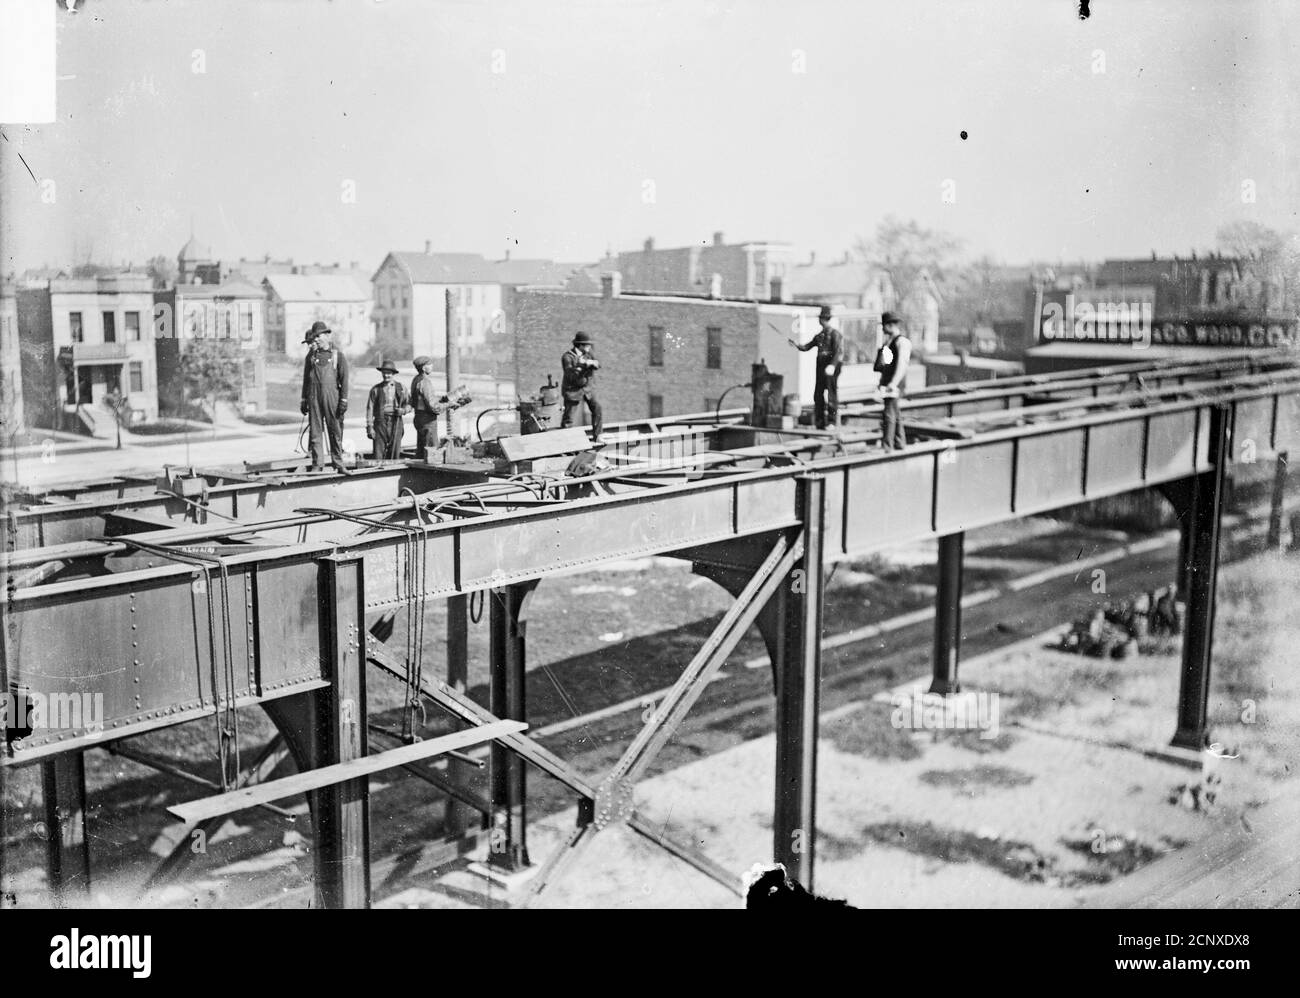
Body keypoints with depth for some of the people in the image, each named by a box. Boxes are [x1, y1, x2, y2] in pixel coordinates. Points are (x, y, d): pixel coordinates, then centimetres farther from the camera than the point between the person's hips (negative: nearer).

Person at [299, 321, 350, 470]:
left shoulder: (338, 355, 4)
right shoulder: (311, 355, 12)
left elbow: (344, 379, 1)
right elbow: (305, 379, 15)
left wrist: (344, 400, -7)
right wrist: (304, 400, 10)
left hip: (331, 397, -2)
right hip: (314, 397, 2)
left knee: (335, 432, 2)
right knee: (315, 431, 0)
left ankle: (338, 463, 9)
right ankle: (317, 464, 2)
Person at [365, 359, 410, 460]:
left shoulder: (401, 387, 9)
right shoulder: (376, 389, 6)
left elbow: (408, 404, 14)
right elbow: (370, 409, 5)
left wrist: (403, 410, -9)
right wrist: (369, 427, -2)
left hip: (395, 423, 1)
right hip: (380, 422, -1)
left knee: (395, 454, 0)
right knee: (378, 455, -6)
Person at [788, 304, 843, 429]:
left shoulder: (835, 334, -8)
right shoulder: (819, 335, 16)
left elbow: (839, 352, -19)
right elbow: (807, 347, 20)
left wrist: (832, 365, -31)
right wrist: (797, 345, 1)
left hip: (831, 369, -8)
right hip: (821, 369, 8)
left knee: (832, 395, -5)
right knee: (818, 395, 8)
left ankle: (832, 422, -1)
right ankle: (820, 422, 14)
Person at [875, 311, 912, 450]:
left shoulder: (902, 342, -11)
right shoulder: (888, 341, 18)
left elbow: (902, 365, -21)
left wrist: (893, 383, -28)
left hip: (894, 384, -10)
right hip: (886, 382, 10)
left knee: (889, 414, -12)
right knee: (895, 415, 15)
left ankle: (887, 447, -13)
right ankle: (900, 445, 23)